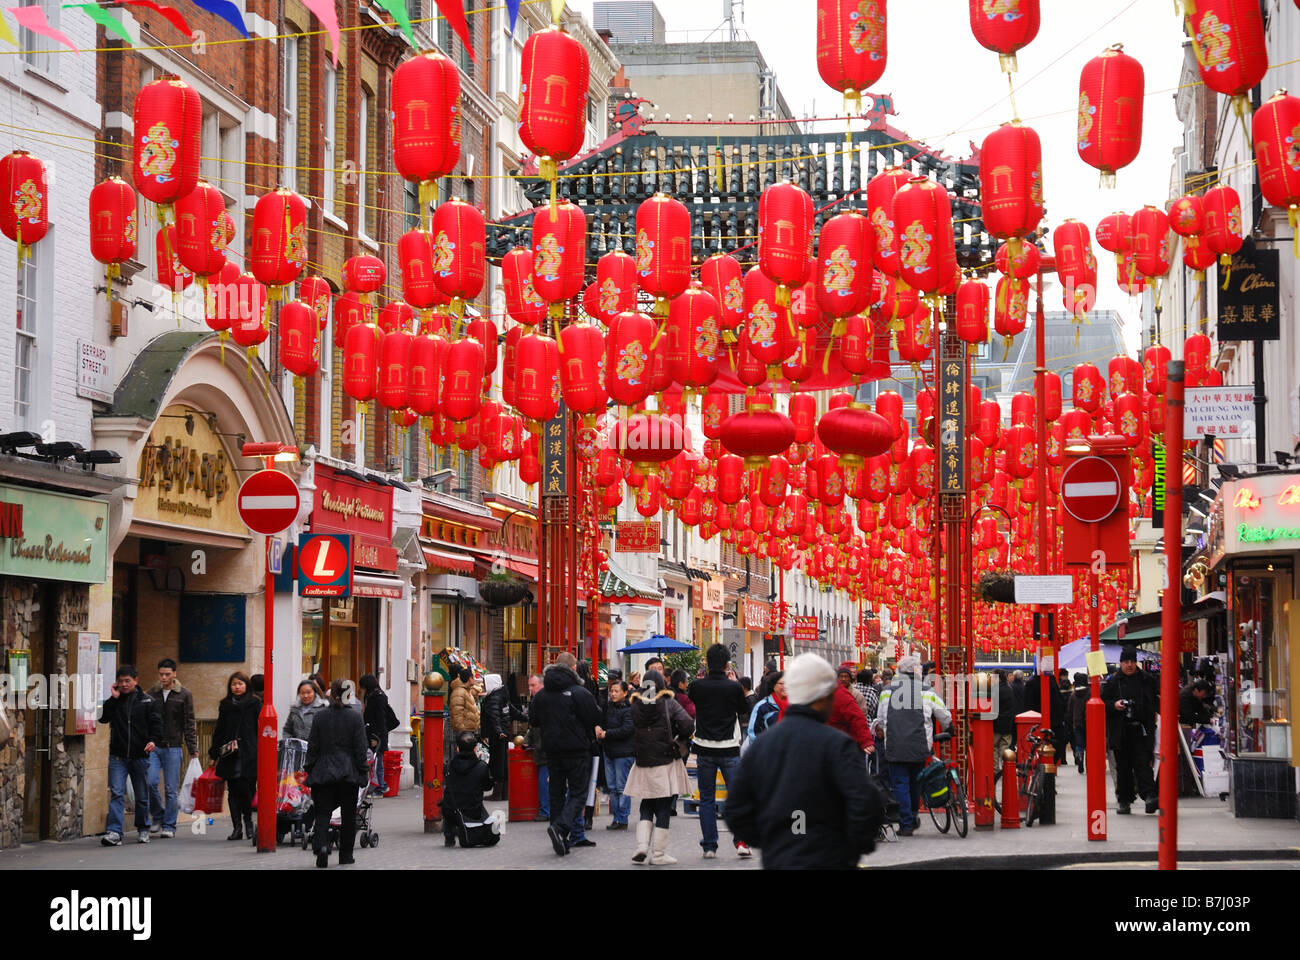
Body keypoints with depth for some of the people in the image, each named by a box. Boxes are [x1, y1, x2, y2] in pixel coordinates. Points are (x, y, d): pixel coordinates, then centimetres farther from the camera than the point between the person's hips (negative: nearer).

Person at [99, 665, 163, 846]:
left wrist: (153, 740, -17)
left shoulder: (147, 701, 3)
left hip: (140, 756, 0)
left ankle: (143, 829, 28)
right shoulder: (114, 701, 7)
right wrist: (113, 699, -11)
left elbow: (156, 723, 0)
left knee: (142, 796, 11)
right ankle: (114, 832, -17)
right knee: (116, 793, -12)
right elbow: (102, 717, -6)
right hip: (118, 756, 0)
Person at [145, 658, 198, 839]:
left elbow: (189, 724, 3)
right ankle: (157, 817, 11)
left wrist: (193, 749, -2)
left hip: (173, 747, -2)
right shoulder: (151, 694, 9)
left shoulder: (184, 695, 3)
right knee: (150, 782, -11)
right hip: (153, 746, 2)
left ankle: (169, 826, 9)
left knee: (172, 789, 1)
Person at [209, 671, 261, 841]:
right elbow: (219, 730, 17)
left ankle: (248, 821, 12)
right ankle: (237, 827, 6)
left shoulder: (255, 704, 3)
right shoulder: (225, 705, 14)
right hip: (229, 756, 3)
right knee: (233, 790, 2)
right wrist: (214, 752, 12)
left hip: (249, 754, -3)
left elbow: (260, 729, 1)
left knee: (246, 788, -8)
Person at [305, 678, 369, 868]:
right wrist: (363, 773, 2)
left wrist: (310, 770, 11)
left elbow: (312, 748, 4)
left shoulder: (320, 718, 2)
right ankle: (345, 855, 16)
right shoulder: (355, 717, -3)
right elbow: (360, 748, -4)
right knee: (348, 815, 11)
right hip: (348, 772, -1)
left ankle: (322, 846, -24)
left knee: (322, 813, 1)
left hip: (323, 773, 1)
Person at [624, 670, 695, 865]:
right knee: (663, 809, 3)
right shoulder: (669, 703, -6)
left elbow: (633, 728, 6)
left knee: (646, 807, 14)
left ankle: (642, 846, -2)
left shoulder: (636, 704, 2)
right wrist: (680, 739, 5)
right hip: (666, 763, -3)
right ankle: (658, 854, 3)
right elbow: (688, 726, -13)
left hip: (643, 764, 3)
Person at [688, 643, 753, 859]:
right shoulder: (734, 688, -10)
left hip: (704, 750, 1)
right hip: (729, 749, -1)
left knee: (707, 799, 9)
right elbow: (743, 710, 7)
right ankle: (741, 841, -3)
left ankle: (709, 847, 8)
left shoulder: (697, 686, -7)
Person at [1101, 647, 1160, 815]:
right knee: (1123, 766, 6)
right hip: (1120, 730, 1)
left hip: (1142, 730, 0)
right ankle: (1124, 801, 13)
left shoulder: (1147, 680, 8)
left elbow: (1157, 700, 15)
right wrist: (1114, 705, -13)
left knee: (1143, 763, -10)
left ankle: (1150, 796, -19)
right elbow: (1102, 702, 6)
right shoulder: (1112, 681, 5)